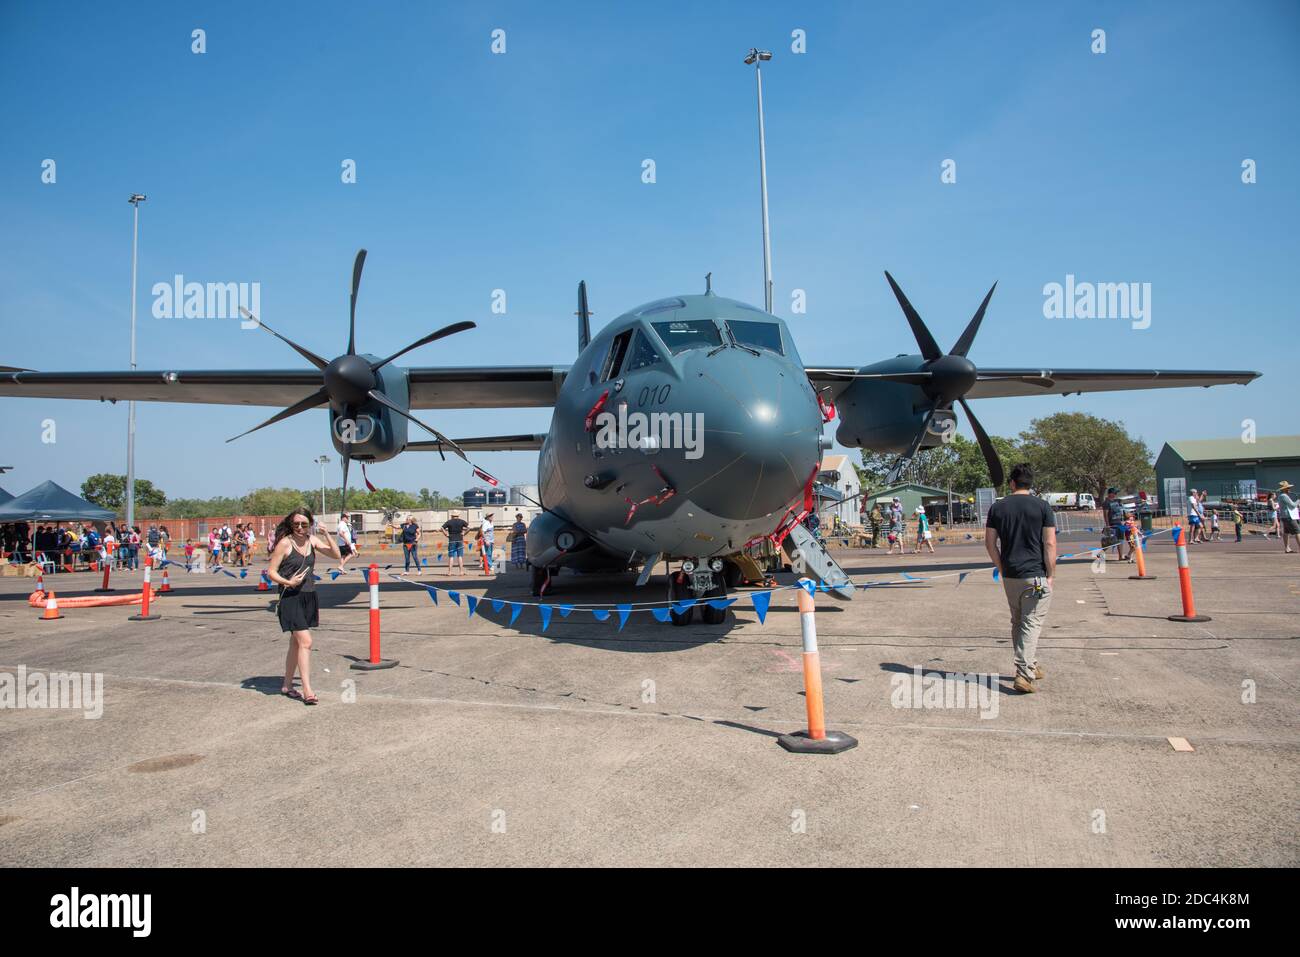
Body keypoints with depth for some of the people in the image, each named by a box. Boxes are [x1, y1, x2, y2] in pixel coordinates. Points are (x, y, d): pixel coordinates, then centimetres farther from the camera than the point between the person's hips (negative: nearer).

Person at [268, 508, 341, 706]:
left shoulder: (312, 540, 5)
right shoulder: (285, 543, -10)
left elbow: (336, 555, 2)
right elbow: (271, 572, -8)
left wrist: (326, 535, -8)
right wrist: (288, 582, -23)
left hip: (309, 597, 6)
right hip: (291, 598, -6)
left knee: (296, 643, 15)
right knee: (305, 642, -13)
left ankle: (287, 686, 28)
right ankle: (307, 690, -10)